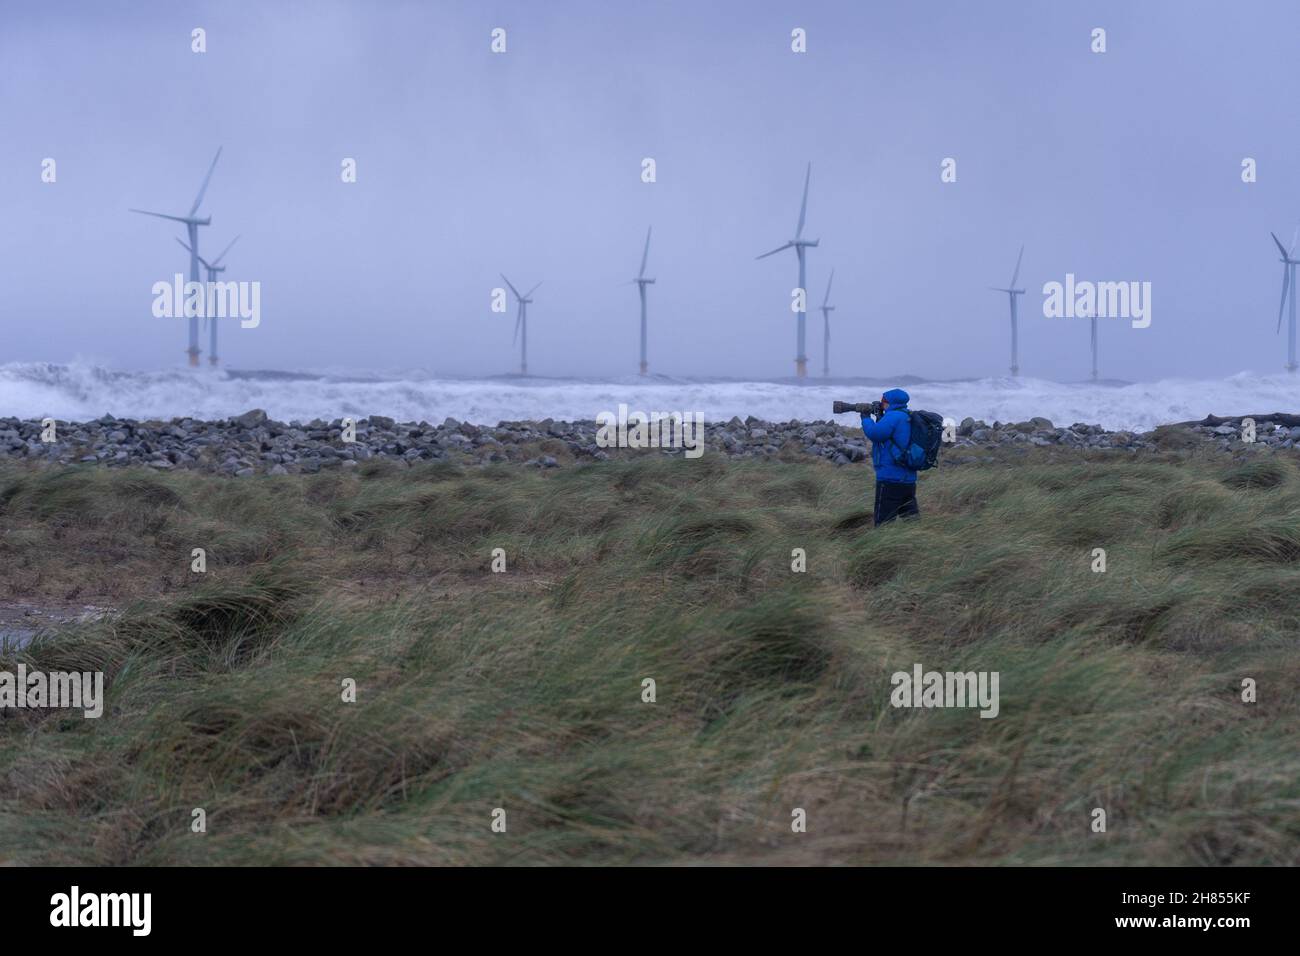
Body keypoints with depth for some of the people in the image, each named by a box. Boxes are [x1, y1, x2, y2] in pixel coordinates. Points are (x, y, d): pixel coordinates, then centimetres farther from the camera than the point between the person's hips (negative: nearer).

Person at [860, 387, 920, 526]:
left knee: (884, 522, -5)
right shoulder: (909, 418, 15)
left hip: (891, 478, -9)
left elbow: (874, 433, -20)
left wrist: (866, 418, -3)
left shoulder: (894, 417, -14)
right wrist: (878, 416, 11)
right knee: (911, 518, 12)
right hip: (909, 479, 9)